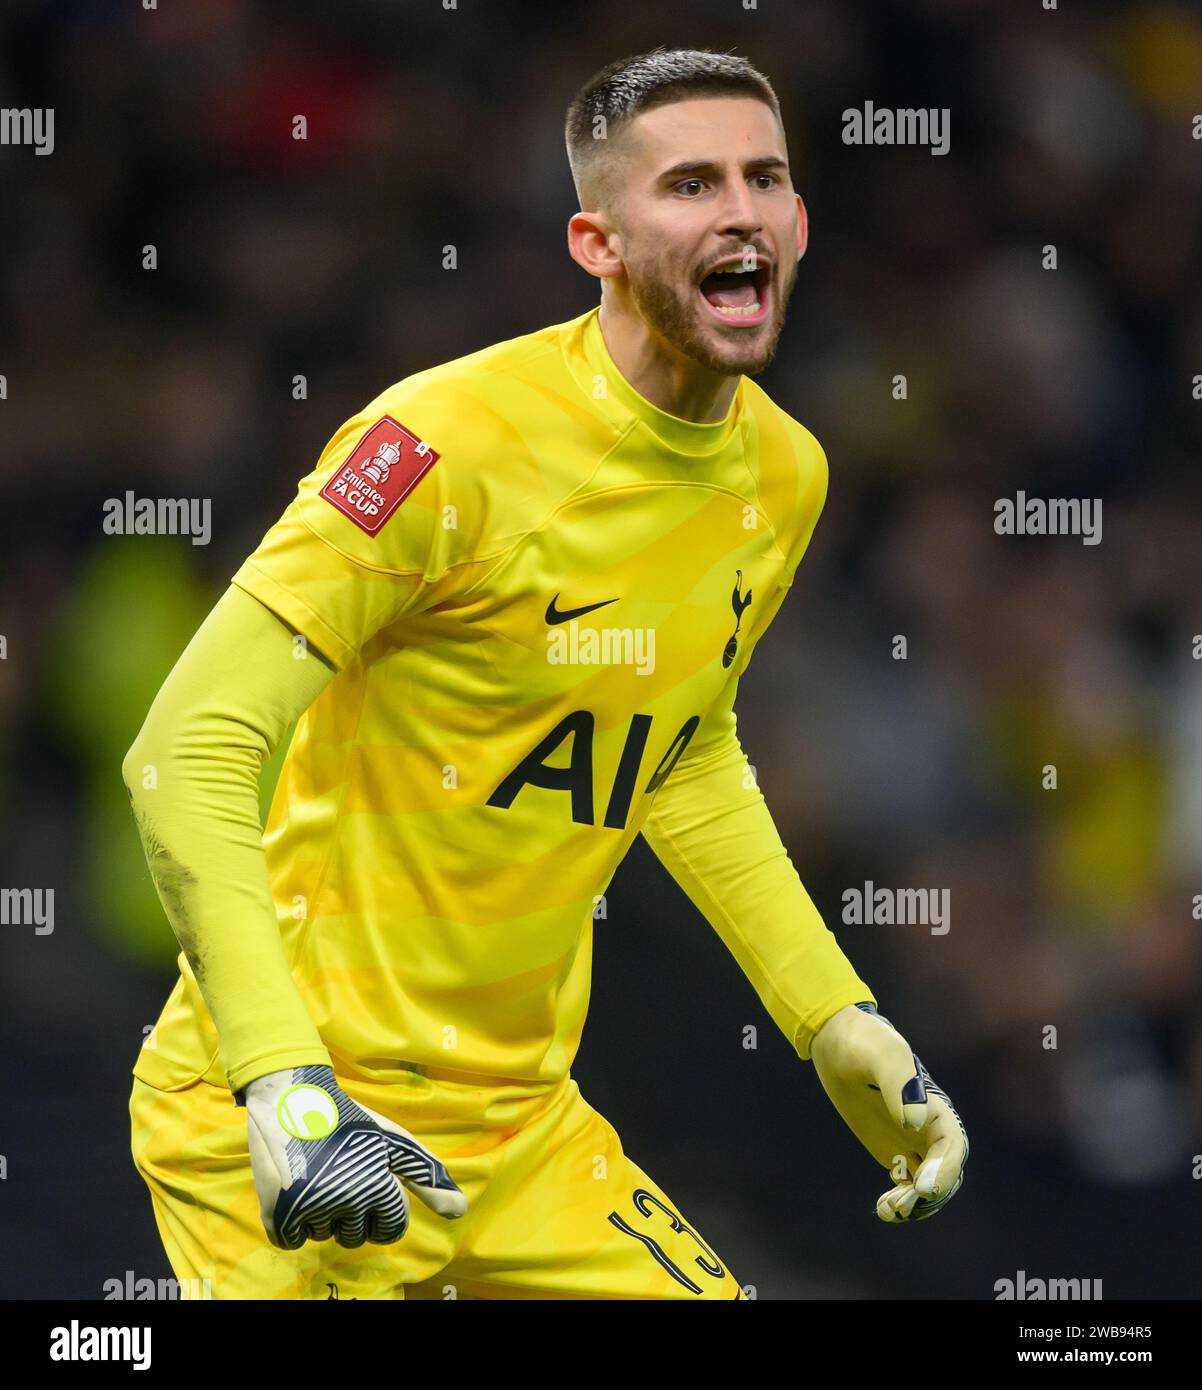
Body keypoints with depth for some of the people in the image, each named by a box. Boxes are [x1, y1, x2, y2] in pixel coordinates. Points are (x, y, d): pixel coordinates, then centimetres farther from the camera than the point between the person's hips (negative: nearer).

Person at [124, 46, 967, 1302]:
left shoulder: (783, 475, 5)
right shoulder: (453, 443, -18)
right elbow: (188, 753, -21)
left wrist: (837, 1024, 16)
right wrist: (288, 1089, -31)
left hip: (523, 1128, 7)